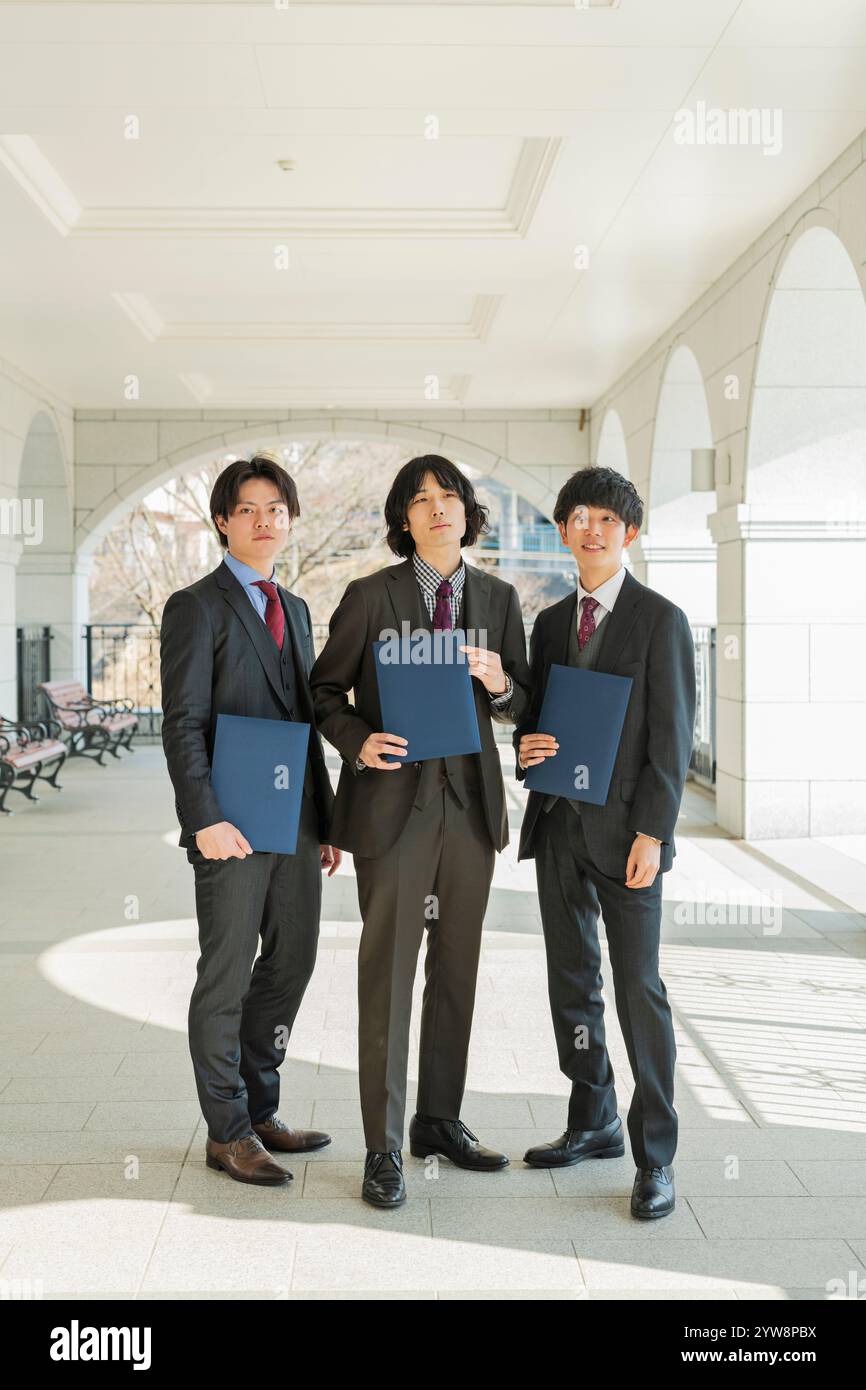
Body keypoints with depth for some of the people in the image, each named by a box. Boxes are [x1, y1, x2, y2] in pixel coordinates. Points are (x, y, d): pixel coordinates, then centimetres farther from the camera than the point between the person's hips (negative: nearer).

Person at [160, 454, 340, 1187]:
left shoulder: (294, 609, 17)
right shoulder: (197, 607, -5)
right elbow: (182, 724, -12)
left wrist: (327, 818, 14)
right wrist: (205, 818, -21)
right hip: (233, 823, -7)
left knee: (291, 964, 13)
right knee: (226, 978, 3)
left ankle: (260, 1108, 29)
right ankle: (227, 1132, 16)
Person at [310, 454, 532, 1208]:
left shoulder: (498, 598, 8)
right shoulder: (370, 597, -2)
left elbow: (523, 703, 11)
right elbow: (326, 687, 4)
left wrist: (501, 684, -11)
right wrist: (358, 743, -14)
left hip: (471, 798, 4)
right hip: (393, 798, -4)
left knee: (457, 967, 12)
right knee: (388, 970, -2)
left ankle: (440, 1119, 27)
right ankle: (384, 1147, 9)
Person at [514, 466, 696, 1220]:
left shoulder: (661, 620, -4)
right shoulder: (550, 622, 13)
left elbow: (672, 735, -8)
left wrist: (652, 832, -15)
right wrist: (525, 745, -4)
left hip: (624, 828, -6)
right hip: (558, 820, 6)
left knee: (639, 989, -3)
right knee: (572, 982, 12)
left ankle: (656, 1155, 8)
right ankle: (594, 1123, 28)